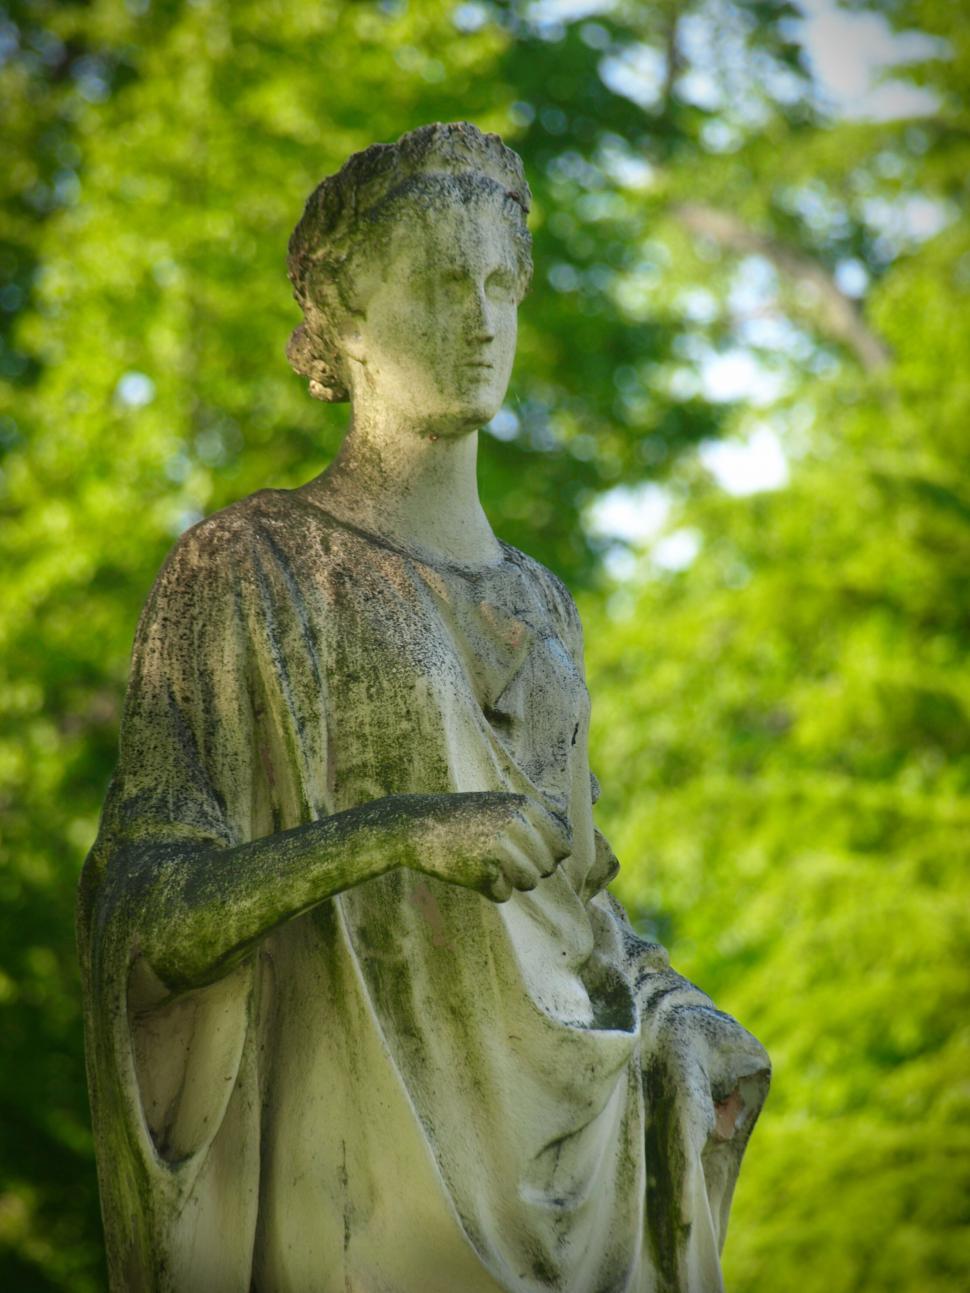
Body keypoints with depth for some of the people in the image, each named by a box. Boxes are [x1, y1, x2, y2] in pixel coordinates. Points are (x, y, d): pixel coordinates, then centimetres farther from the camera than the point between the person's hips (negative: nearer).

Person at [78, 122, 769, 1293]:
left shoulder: (530, 607, 18)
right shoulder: (238, 572, -2)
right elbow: (145, 921, -10)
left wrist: (681, 1023, 3)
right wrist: (399, 831, -26)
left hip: (550, 1162, 6)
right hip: (362, 1169, -6)